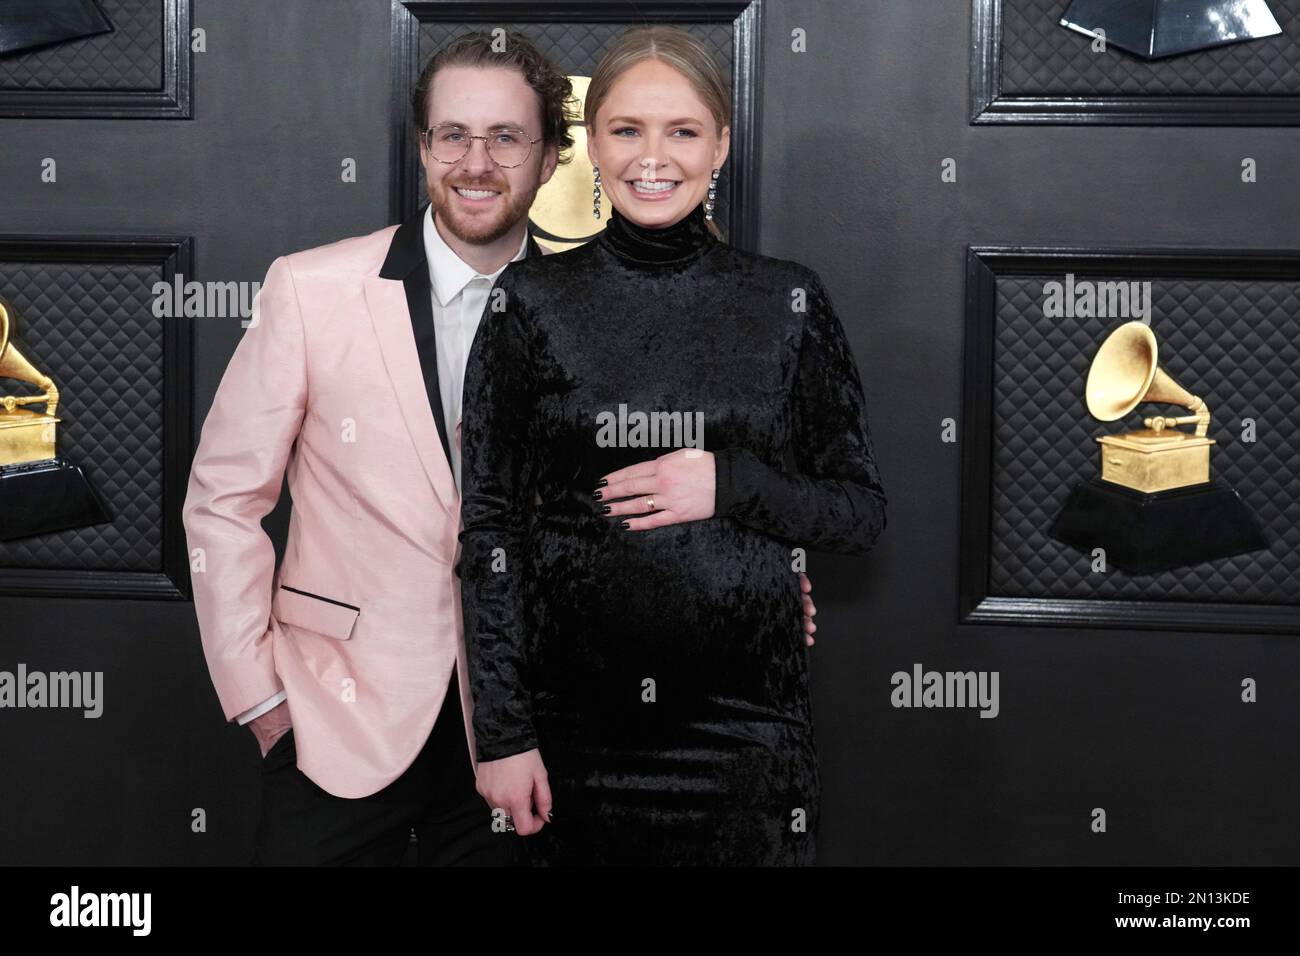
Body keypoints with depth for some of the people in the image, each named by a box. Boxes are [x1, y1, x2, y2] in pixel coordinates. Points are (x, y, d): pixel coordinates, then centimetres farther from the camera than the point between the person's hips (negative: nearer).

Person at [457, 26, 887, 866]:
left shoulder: (788, 300, 2)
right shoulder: (532, 300, 1)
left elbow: (863, 513, 5)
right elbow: (489, 527, 0)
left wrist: (731, 486, -13)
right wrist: (502, 731, -5)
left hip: (746, 719, 1)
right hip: (578, 723, 0)